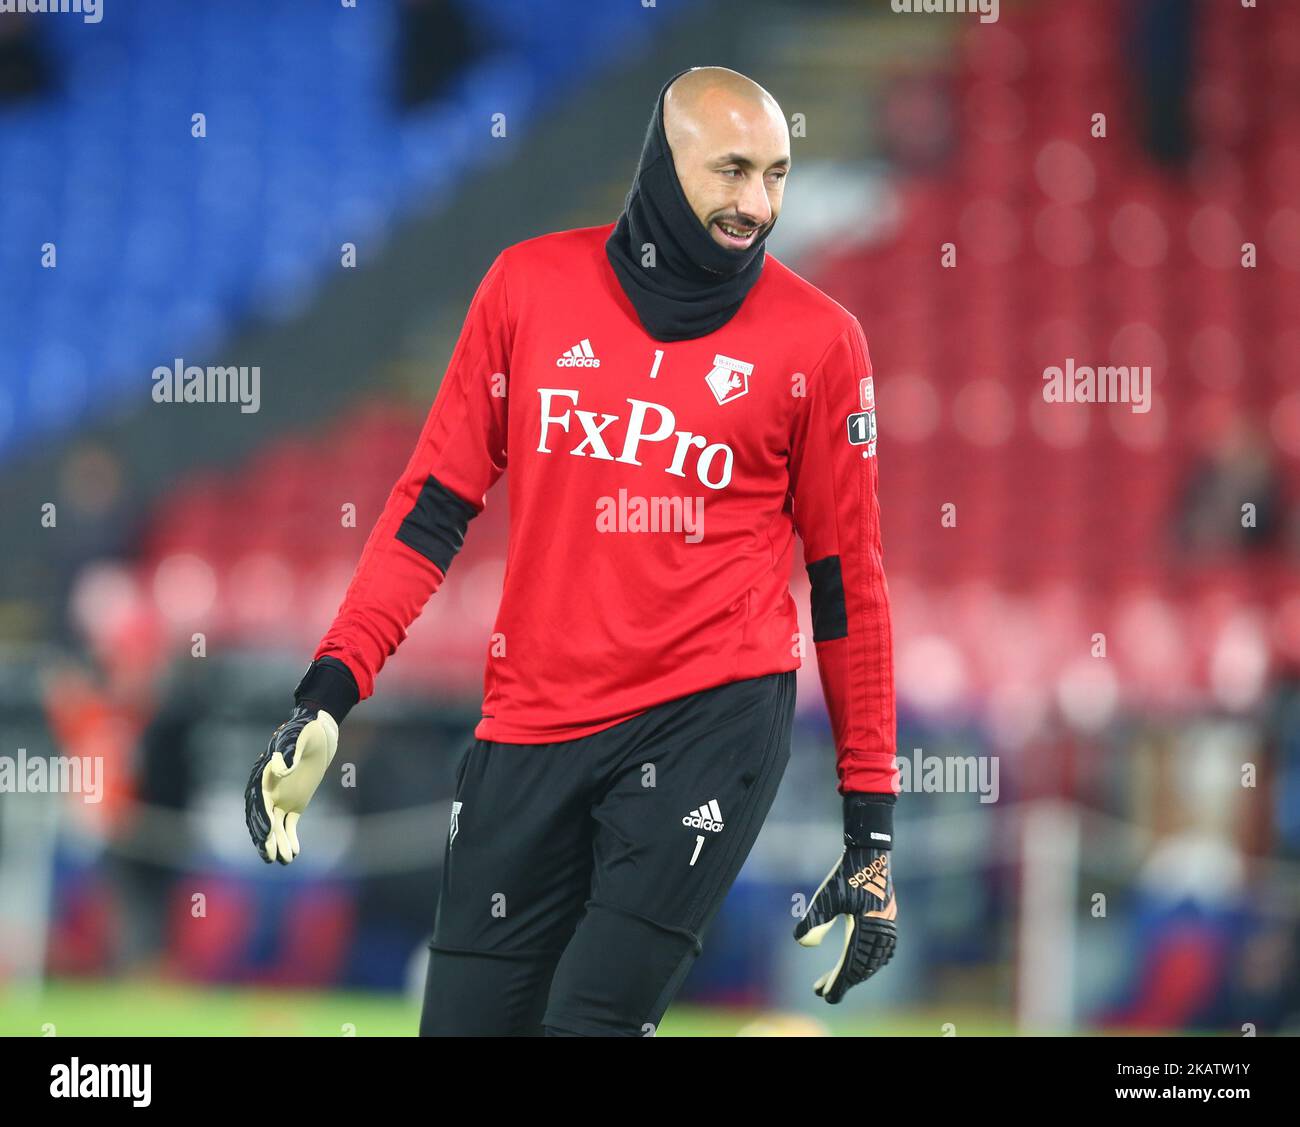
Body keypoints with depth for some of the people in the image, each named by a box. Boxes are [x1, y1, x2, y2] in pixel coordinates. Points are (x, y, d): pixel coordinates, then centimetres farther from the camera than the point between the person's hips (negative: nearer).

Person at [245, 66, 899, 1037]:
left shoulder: (817, 340, 0)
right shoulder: (532, 286, 3)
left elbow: (847, 579, 5)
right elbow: (437, 501, 8)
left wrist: (873, 821, 5)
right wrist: (329, 692, -1)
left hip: (711, 723, -3)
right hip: (530, 735, 3)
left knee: (593, 1020, -18)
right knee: (467, 1021, 5)